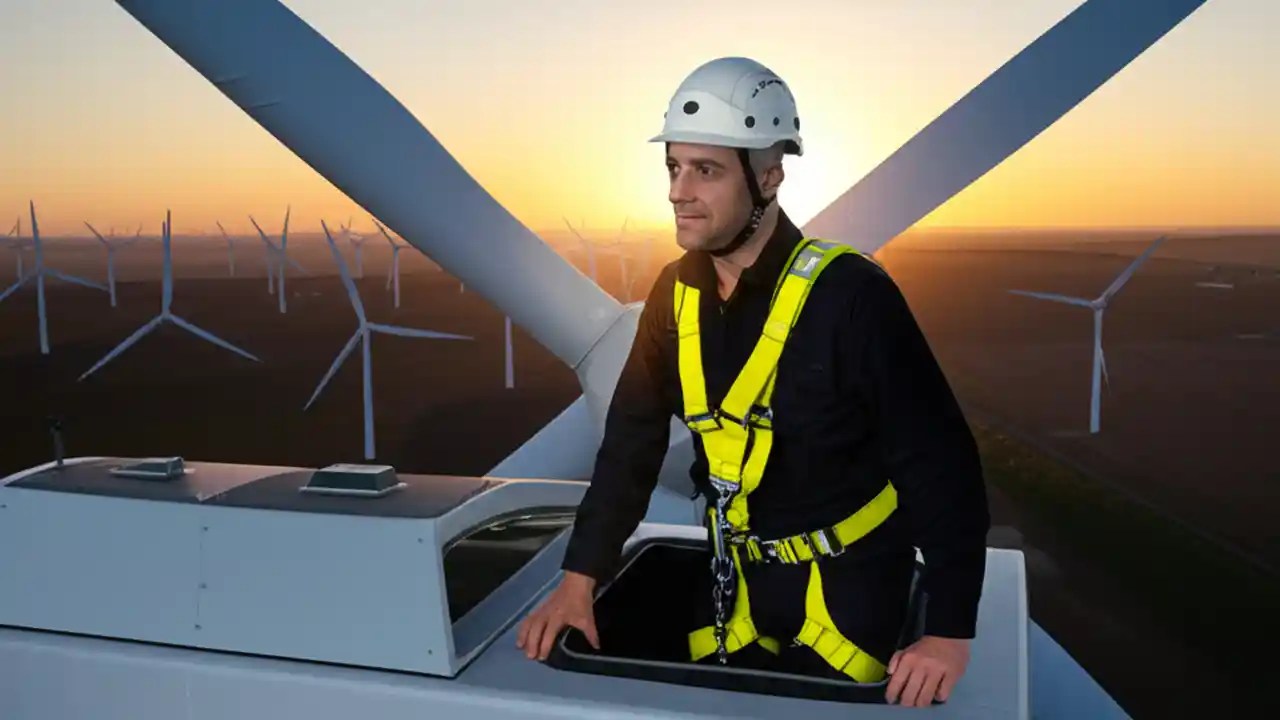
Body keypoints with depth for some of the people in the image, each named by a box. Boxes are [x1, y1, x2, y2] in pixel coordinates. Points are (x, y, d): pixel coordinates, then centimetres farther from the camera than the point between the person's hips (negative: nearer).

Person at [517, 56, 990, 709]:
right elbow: (631, 442, 2)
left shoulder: (849, 294, -22)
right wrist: (580, 577, -3)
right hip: (741, 580, 5)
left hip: (848, 579, -5)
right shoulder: (677, 293, -4)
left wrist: (948, 630, -22)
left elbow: (941, 462, -20)